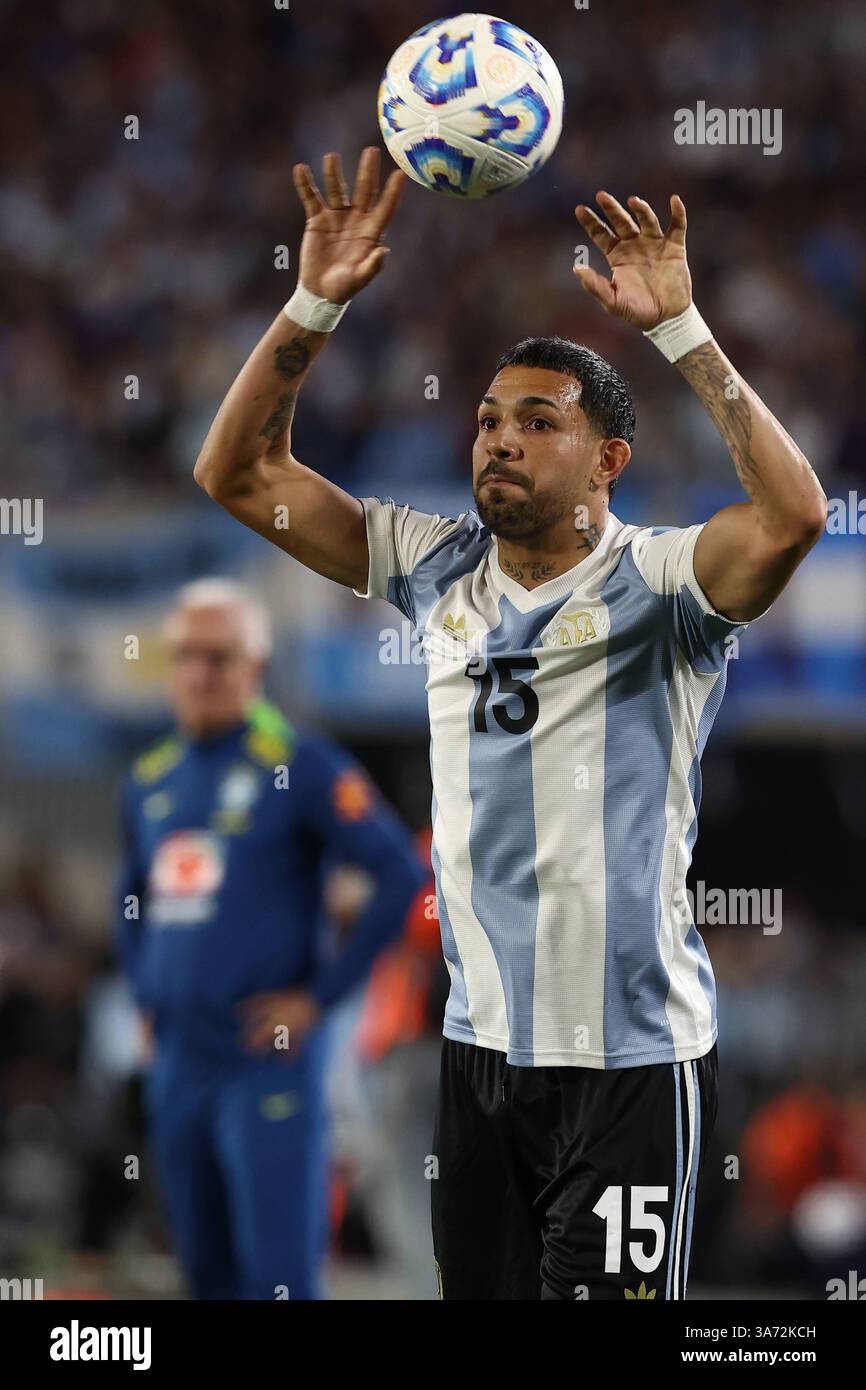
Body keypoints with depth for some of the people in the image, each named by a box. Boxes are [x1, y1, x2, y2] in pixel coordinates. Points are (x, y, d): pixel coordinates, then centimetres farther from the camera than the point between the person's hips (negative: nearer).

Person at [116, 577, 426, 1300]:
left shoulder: (299, 765, -8)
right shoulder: (152, 780, 13)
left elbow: (404, 874, -13)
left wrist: (321, 997, -13)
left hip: (268, 1060, -7)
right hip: (178, 1066, 7)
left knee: (278, 1274, -10)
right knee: (210, 1273, 10)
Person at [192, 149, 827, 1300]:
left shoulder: (655, 583, -9)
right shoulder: (438, 570, 6)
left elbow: (793, 515, -29)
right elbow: (239, 475, 7)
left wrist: (678, 328, -29)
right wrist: (315, 306, -5)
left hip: (632, 1056, -5)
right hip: (481, 1043, 6)